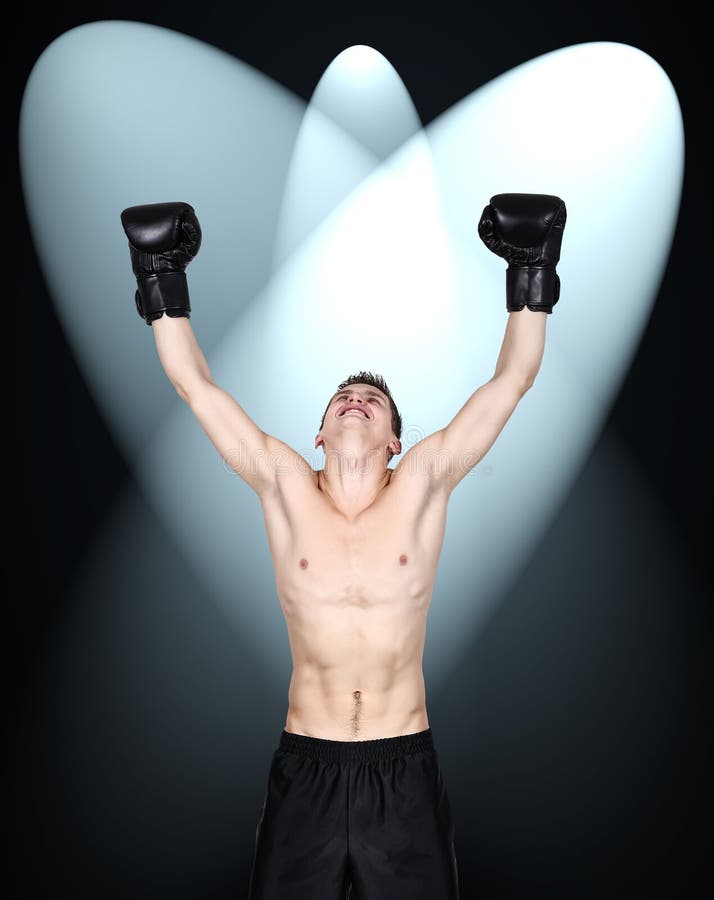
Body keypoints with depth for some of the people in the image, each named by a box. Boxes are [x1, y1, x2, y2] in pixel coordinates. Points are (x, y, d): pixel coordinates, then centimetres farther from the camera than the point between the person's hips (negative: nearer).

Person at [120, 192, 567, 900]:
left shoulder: (423, 483, -1)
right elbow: (196, 386, 1)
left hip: (405, 767, 0)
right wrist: (162, 279, 0)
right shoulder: (284, 486, 0)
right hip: (305, 767, 0)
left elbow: (511, 380, -2)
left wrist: (530, 273, -4)